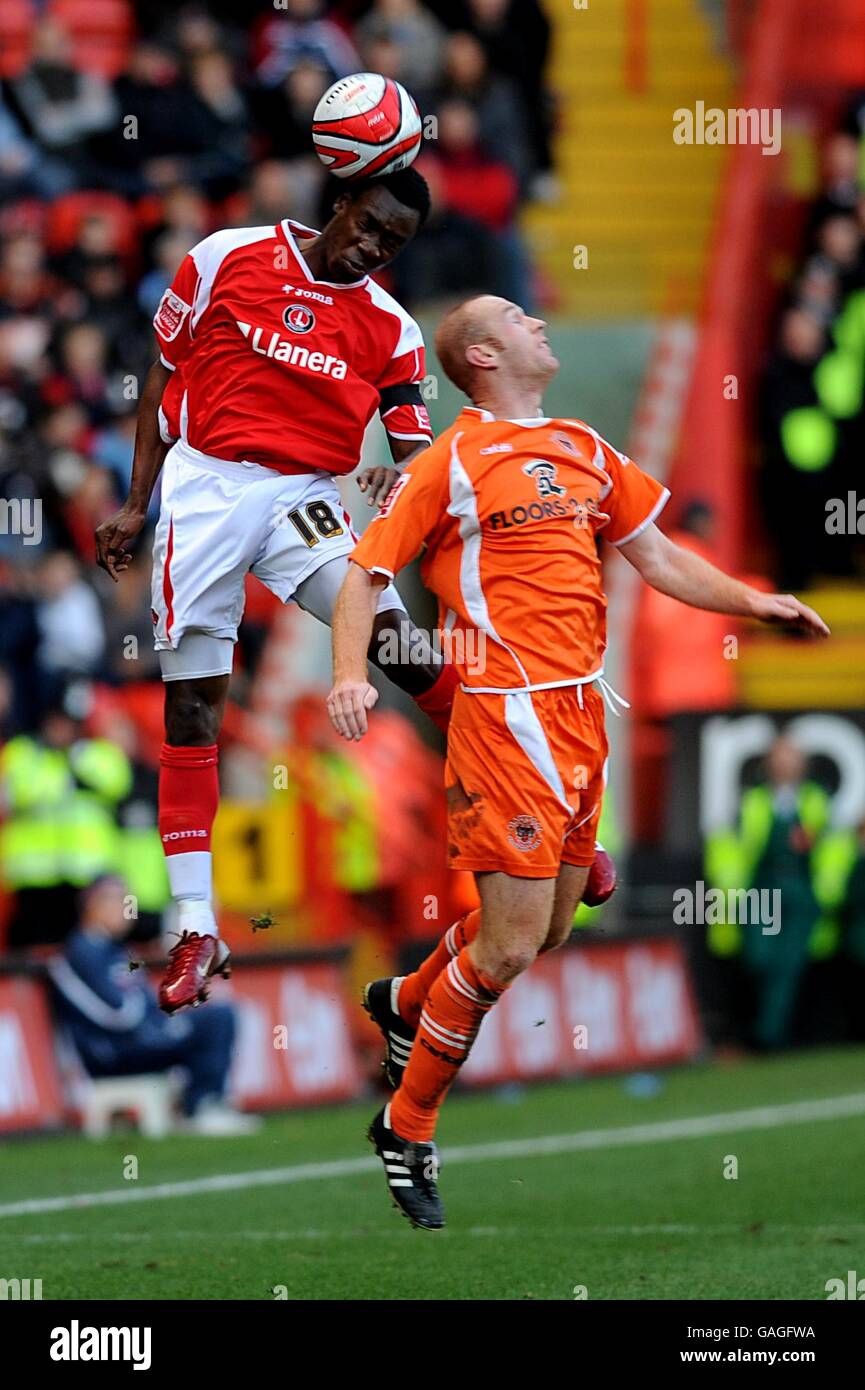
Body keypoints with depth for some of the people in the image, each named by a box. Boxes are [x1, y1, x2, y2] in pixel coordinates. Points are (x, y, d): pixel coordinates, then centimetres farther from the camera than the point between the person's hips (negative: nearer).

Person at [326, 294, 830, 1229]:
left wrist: (753, 601, 5)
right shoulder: (452, 464, -5)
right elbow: (366, 573, -5)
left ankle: (406, 1004, 43)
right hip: (509, 713, -7)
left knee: (547, 929, 16)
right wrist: (349, 674, -21)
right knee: (511, 944, -8)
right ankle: (407, 1131, 8)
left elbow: (660, 561, 19)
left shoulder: (586, 451, 15)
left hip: (582, 712, 7)